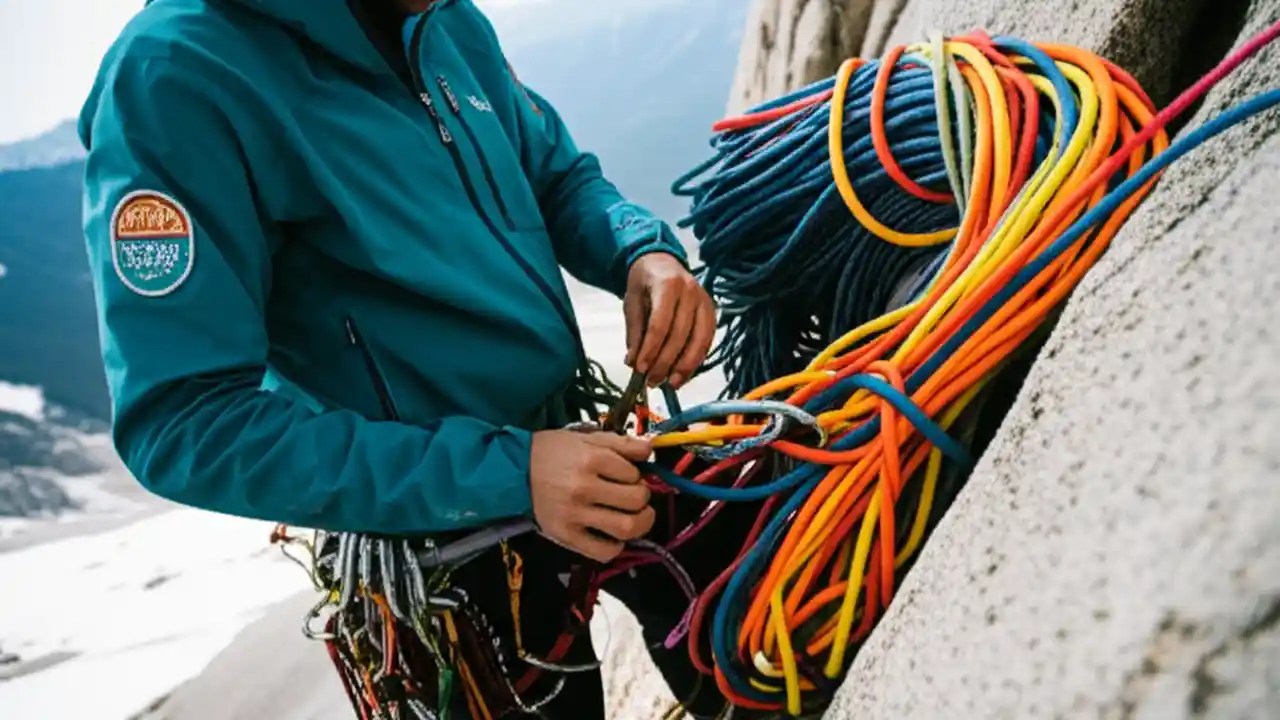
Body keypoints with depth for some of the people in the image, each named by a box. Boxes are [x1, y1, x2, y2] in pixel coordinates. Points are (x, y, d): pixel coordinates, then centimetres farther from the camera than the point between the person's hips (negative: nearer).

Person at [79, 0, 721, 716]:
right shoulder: (179, 74, -22)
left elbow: (562, 175, 11)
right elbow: (185, 421, -25)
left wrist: (646, 254, -13)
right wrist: (504, 473, -30)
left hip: (579, 433, 7)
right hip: (450, 542, -6)